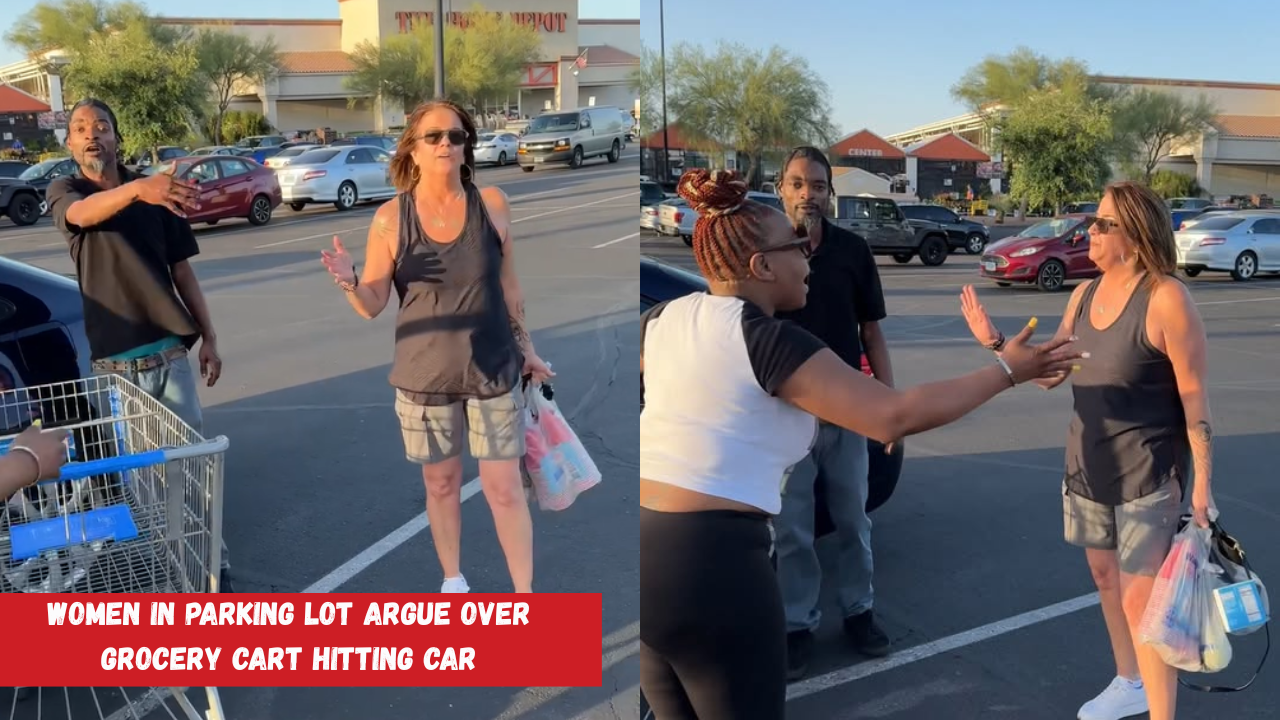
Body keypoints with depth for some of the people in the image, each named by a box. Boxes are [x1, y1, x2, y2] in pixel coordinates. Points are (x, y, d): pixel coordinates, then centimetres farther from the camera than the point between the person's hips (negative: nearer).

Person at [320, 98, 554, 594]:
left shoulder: (491, 204, -5)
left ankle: (524, 598, 17)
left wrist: (524, 347, 13)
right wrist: (349, 282, -28)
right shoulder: (391, 217, -8)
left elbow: (508, 284, 7)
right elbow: (372, 306, -6)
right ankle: (453, 581, 36)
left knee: (505, 488, 4)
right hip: (424, 376, 0)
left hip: (493, 370, 0)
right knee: (441, 484, 16)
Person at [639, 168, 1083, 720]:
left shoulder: (664, 318, 9)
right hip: (709, 561, -7)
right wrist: (1007, 371, -6)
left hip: (647, 547, 8)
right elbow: (895, 416, -16)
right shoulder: (770, 341, -11)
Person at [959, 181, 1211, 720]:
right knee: (1105, 576, 20)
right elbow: (1050, 372, 10)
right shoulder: (1085, 293, 3)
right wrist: (995, 343, -3)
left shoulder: (1166, 299, -19)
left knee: (1141, 599, -5)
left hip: (1148, 472, -8)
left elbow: (1194, 398, -16)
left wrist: (1202, 483, -17)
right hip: (1087, 463, 8)